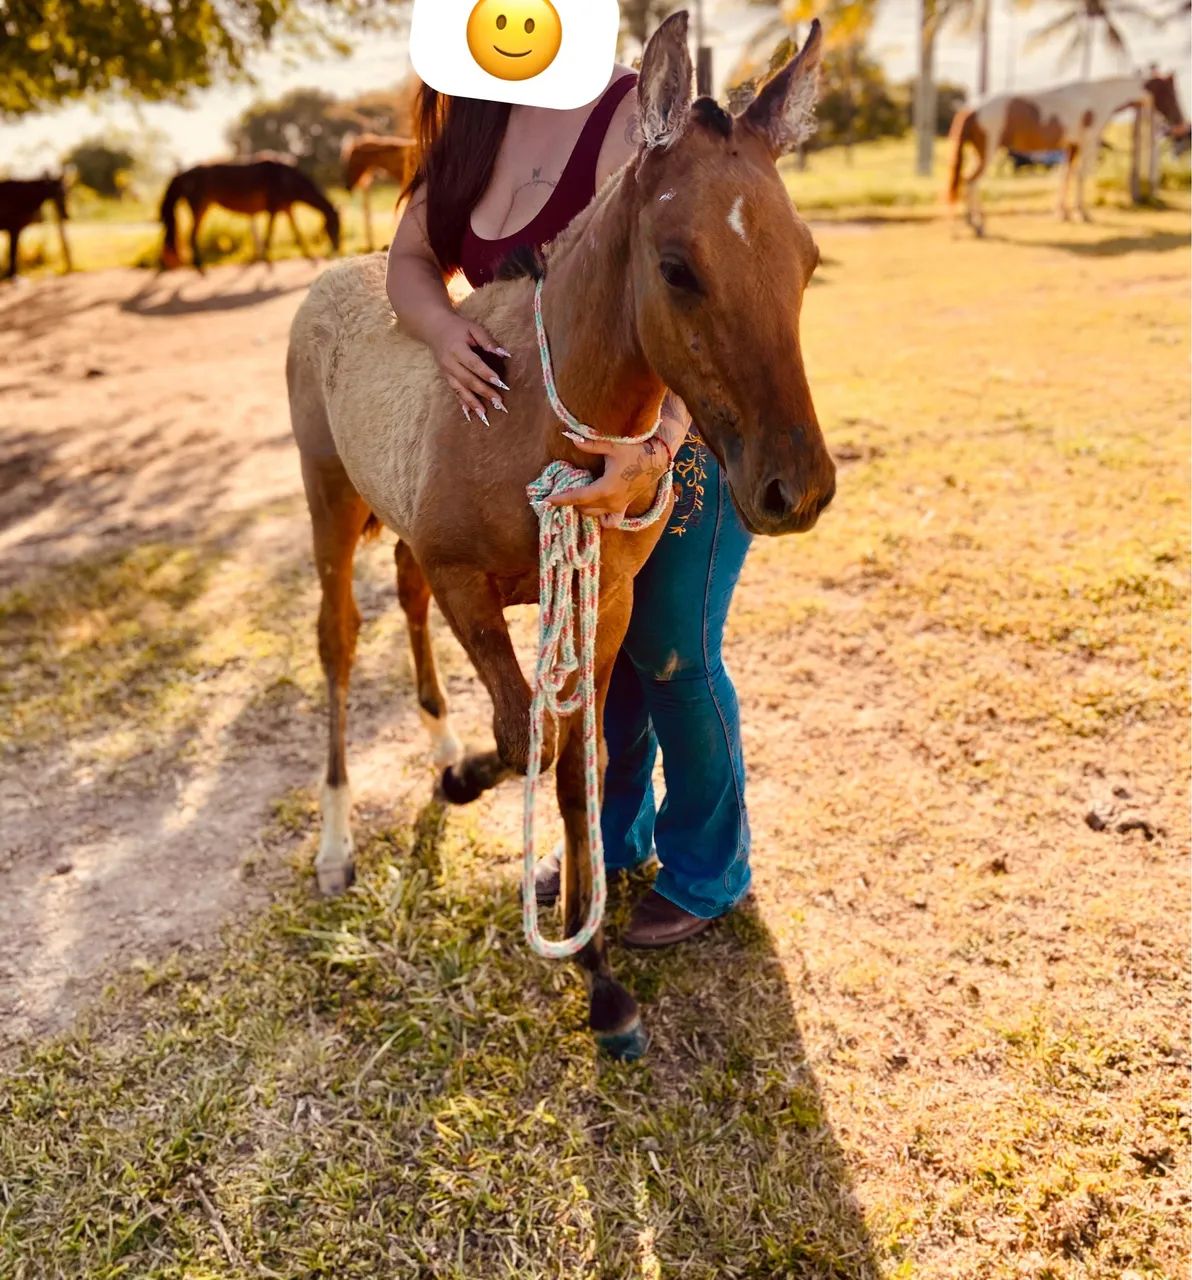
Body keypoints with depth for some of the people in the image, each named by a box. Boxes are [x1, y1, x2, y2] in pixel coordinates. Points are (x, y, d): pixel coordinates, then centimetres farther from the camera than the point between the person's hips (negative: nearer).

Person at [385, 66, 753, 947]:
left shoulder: (637, 117, -23)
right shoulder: (474, 124, 0)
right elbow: (413, 260, 3)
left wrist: (654, 451, -47)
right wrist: (443, 330, -20)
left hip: (683, 424, -7)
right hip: (567, 435, 7)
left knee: (670, 652, 2)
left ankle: (708, 874, 25)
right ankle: (616, 836, 38)